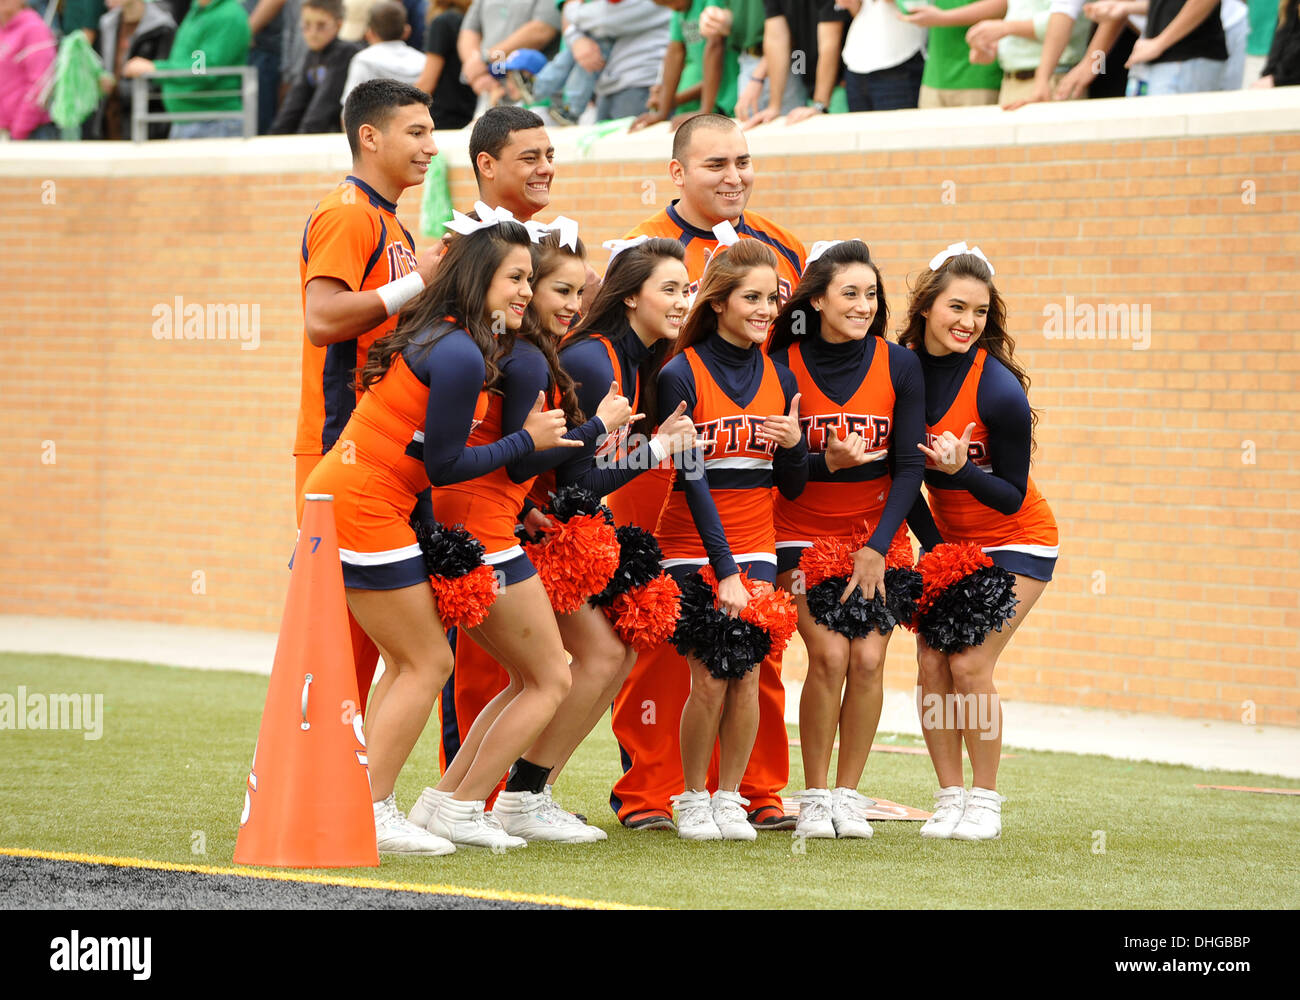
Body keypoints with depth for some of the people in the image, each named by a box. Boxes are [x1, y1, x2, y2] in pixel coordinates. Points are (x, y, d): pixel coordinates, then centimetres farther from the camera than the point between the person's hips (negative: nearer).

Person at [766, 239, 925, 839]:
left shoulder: (899, 366, -5)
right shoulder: (782, 365, -8)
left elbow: (910, 468, -4)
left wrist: (876, 548, -12)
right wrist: (827, 462, -27)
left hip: (875, 533, 1)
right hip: (804, 532, -1)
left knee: (868, 658, -10)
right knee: (829, 655, -15)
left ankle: (848, 795, 4)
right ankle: (814, 799, -2)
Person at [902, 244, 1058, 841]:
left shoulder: (998, 390, -23)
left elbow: (1012, 496, -16)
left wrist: (961, 469, -33)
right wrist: (934, 549, -5)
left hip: (1015, 544, -5)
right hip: (944, 539, 5)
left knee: (970, 663, -13)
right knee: (932, 661, -5)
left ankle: (985, 803, 1)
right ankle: (949, 798, 7)